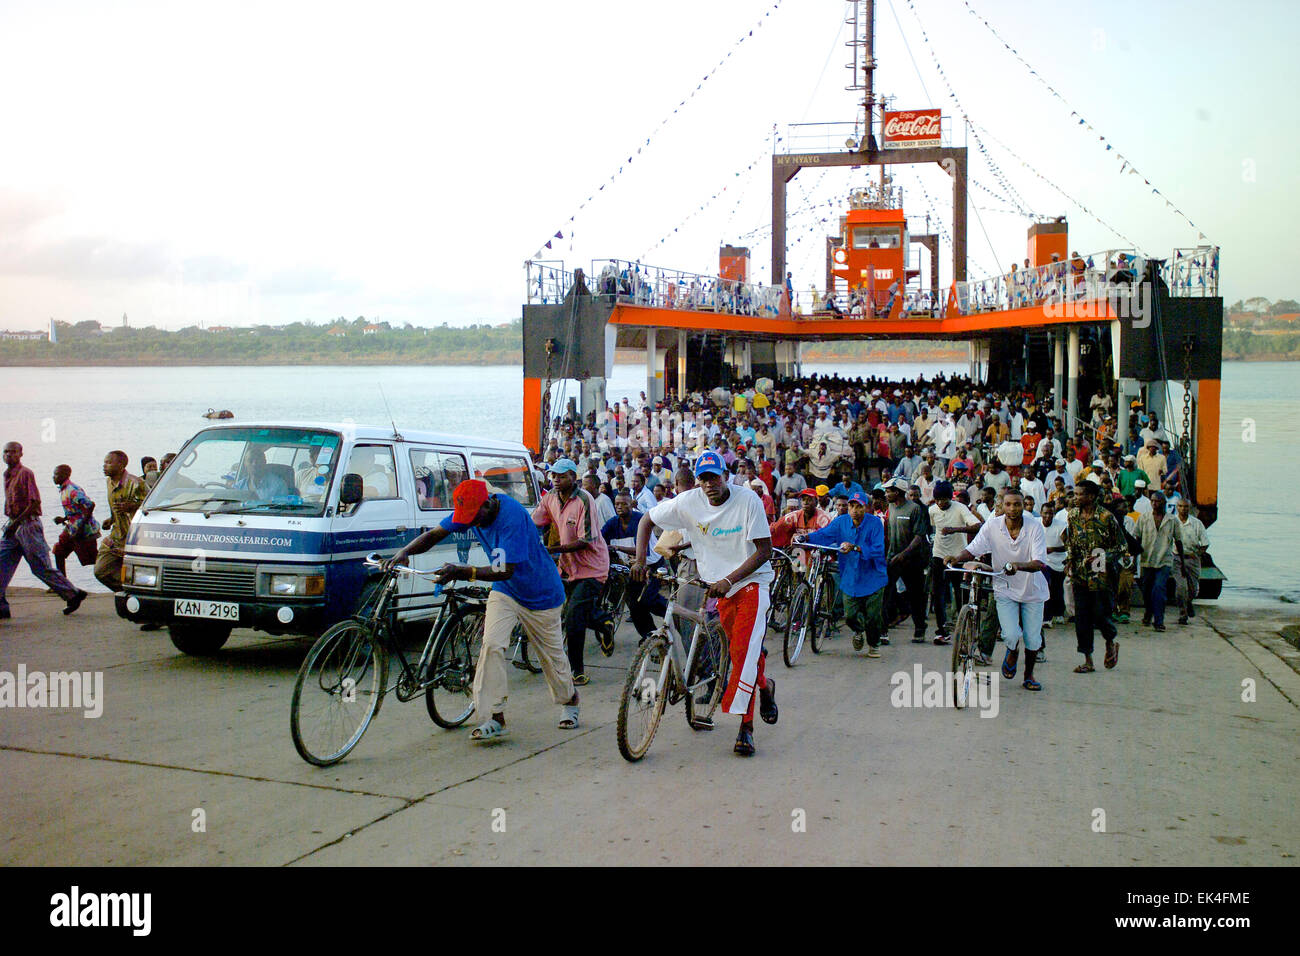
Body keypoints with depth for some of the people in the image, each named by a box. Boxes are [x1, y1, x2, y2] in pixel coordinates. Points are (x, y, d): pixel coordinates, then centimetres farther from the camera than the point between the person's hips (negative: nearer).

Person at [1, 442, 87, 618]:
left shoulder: (25, 473, -11)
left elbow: (35, 502, -17)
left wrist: (16, 522, -19)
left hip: (28, 525, -8)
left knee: (41, 567, -3)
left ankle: (73, 594, 8)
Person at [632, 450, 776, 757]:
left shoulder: (748, 500, -17)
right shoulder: (688, 502, -9)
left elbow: (764, 550, -17)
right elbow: (648, 520, 2)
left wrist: (728, 580, -25)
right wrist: (640, 560, -11)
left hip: (751, 580, -4)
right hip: (720, 585, 4)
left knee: (745, 650, -17)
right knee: (739, 649, 8)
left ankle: (746, 726, -13)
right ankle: (764, 685, 40)